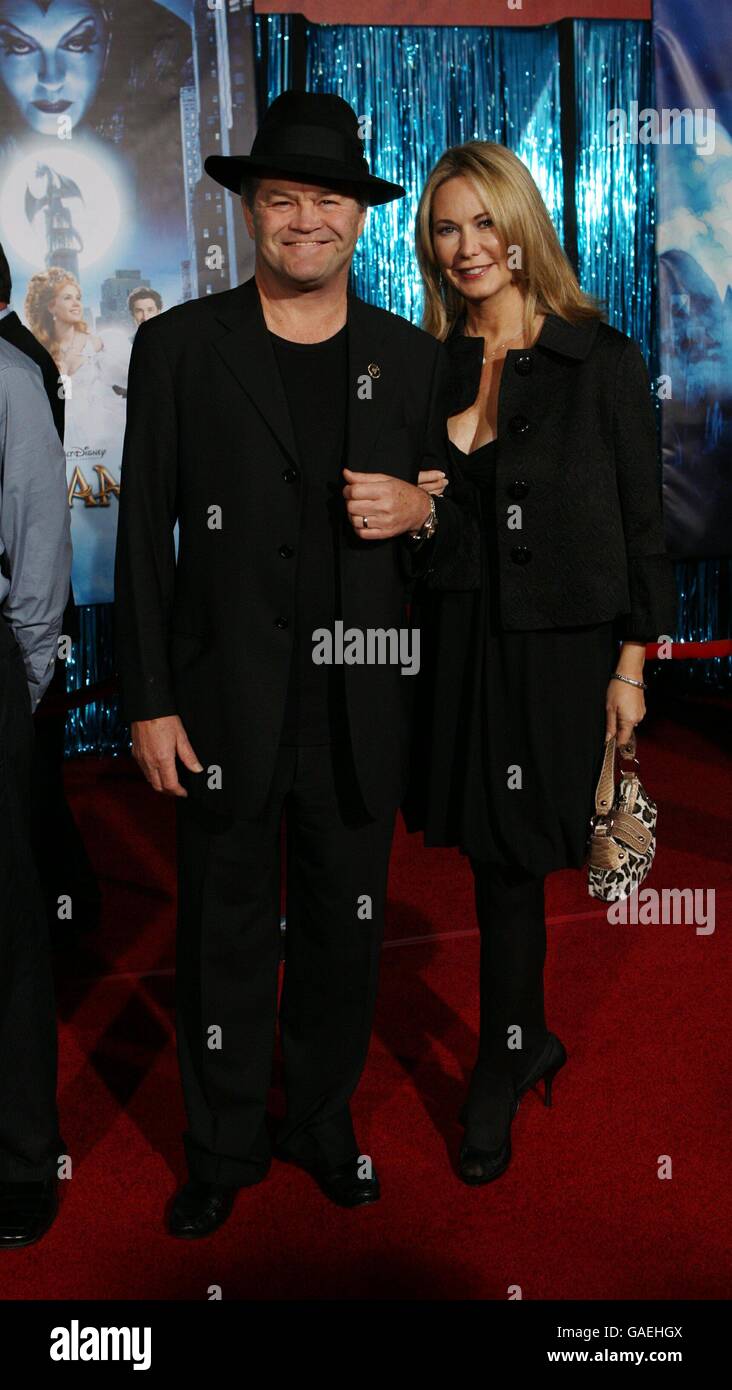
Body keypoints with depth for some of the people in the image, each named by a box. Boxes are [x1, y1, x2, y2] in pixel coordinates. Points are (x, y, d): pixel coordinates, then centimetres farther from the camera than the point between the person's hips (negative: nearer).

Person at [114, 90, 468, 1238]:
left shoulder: (413, 359, 7)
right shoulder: (179, 346, 0)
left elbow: (452, 533, 14)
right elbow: (145, 535, -1)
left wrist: (420, 514, -11)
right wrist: (149, 702, -6)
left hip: (360, 711, 2)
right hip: (225, 705, -2)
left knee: (345, 929, 14)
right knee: (225, 933, 10)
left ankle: (325, 1120, 37)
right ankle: (226, 1147, 30)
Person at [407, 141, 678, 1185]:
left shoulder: (603, 361, -3)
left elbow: (641, 525, -3)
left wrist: (631, 668, -7)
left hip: (559, 646, -3)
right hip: (460, 640, 4)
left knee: (511, 865, 3)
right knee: (493, 859, 11)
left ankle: (498, 1079, 24)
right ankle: (531, 1041, 35)